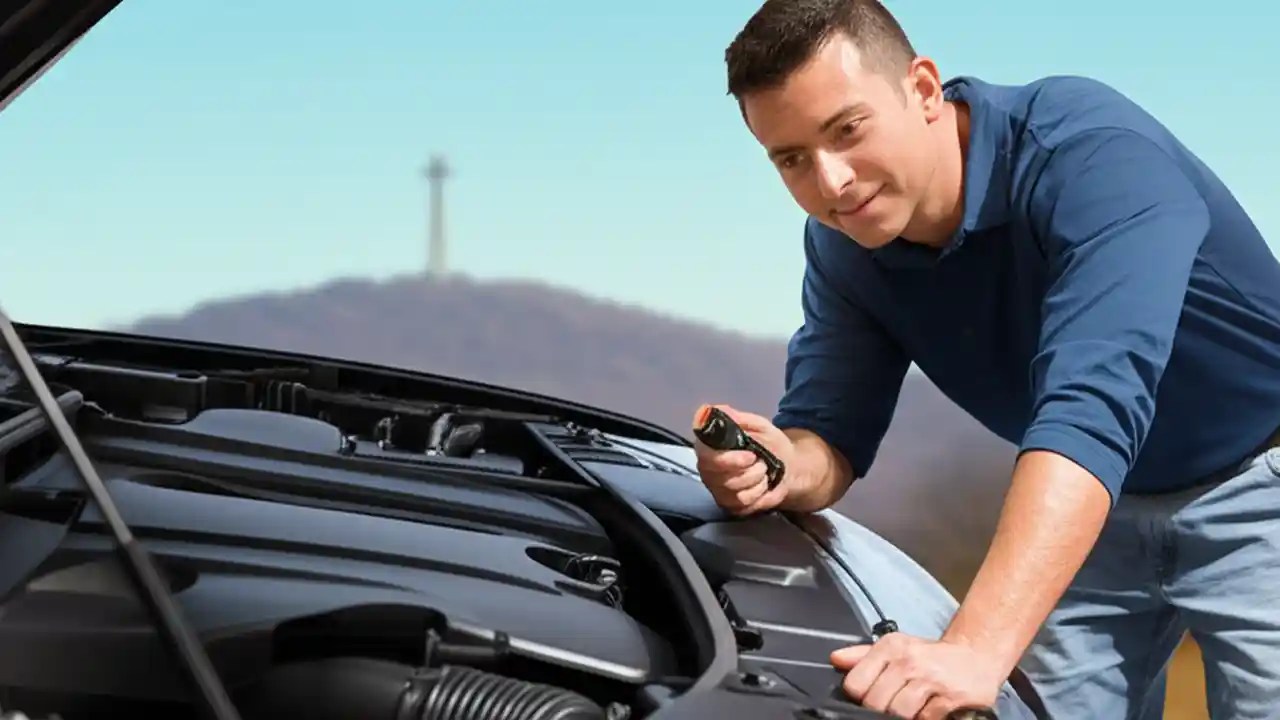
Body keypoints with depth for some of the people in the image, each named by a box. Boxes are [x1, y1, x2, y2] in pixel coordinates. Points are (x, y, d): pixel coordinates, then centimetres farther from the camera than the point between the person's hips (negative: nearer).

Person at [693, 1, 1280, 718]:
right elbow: (829, 433, -5)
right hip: (1101, 507, 6)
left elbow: (1091, 411, -46)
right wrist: (787, 470, -32)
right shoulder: (844, 250, -11)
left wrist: (974, 651, -57)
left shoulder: (1091, 155, -33)